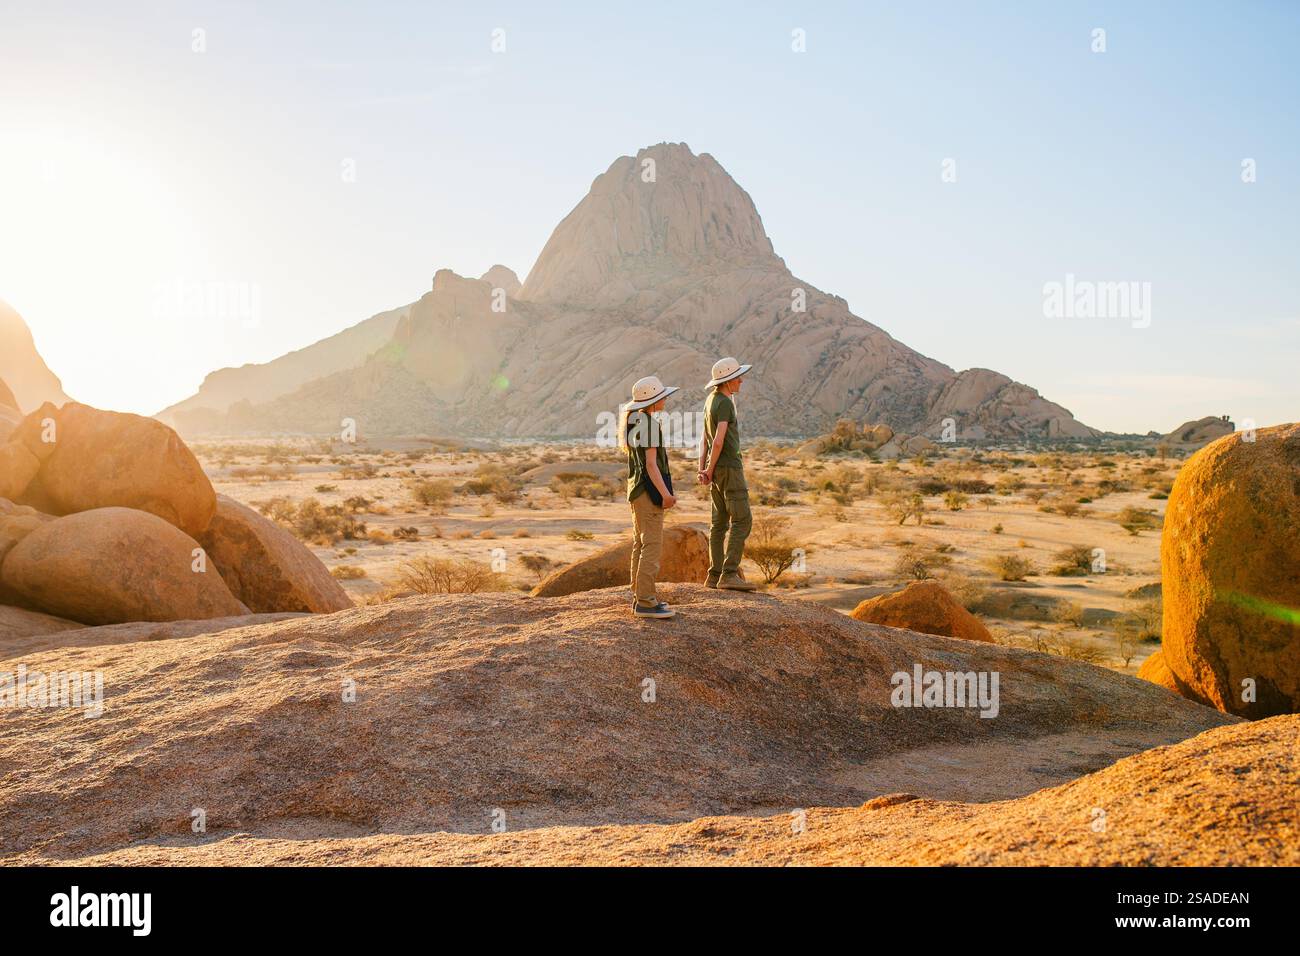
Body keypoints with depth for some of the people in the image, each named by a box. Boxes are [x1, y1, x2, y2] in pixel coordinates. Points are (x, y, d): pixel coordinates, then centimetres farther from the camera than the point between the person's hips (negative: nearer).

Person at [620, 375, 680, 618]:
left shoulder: (634, 421, 12)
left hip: (636, 488, 10)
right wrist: (665, 493, -22)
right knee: (652, 545, -7)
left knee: (640, 544, 14)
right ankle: (645, 602, -7)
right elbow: (651, 464, -20)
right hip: (649, 490, -10)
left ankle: (639, 596, 21)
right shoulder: (649, 424, -16)